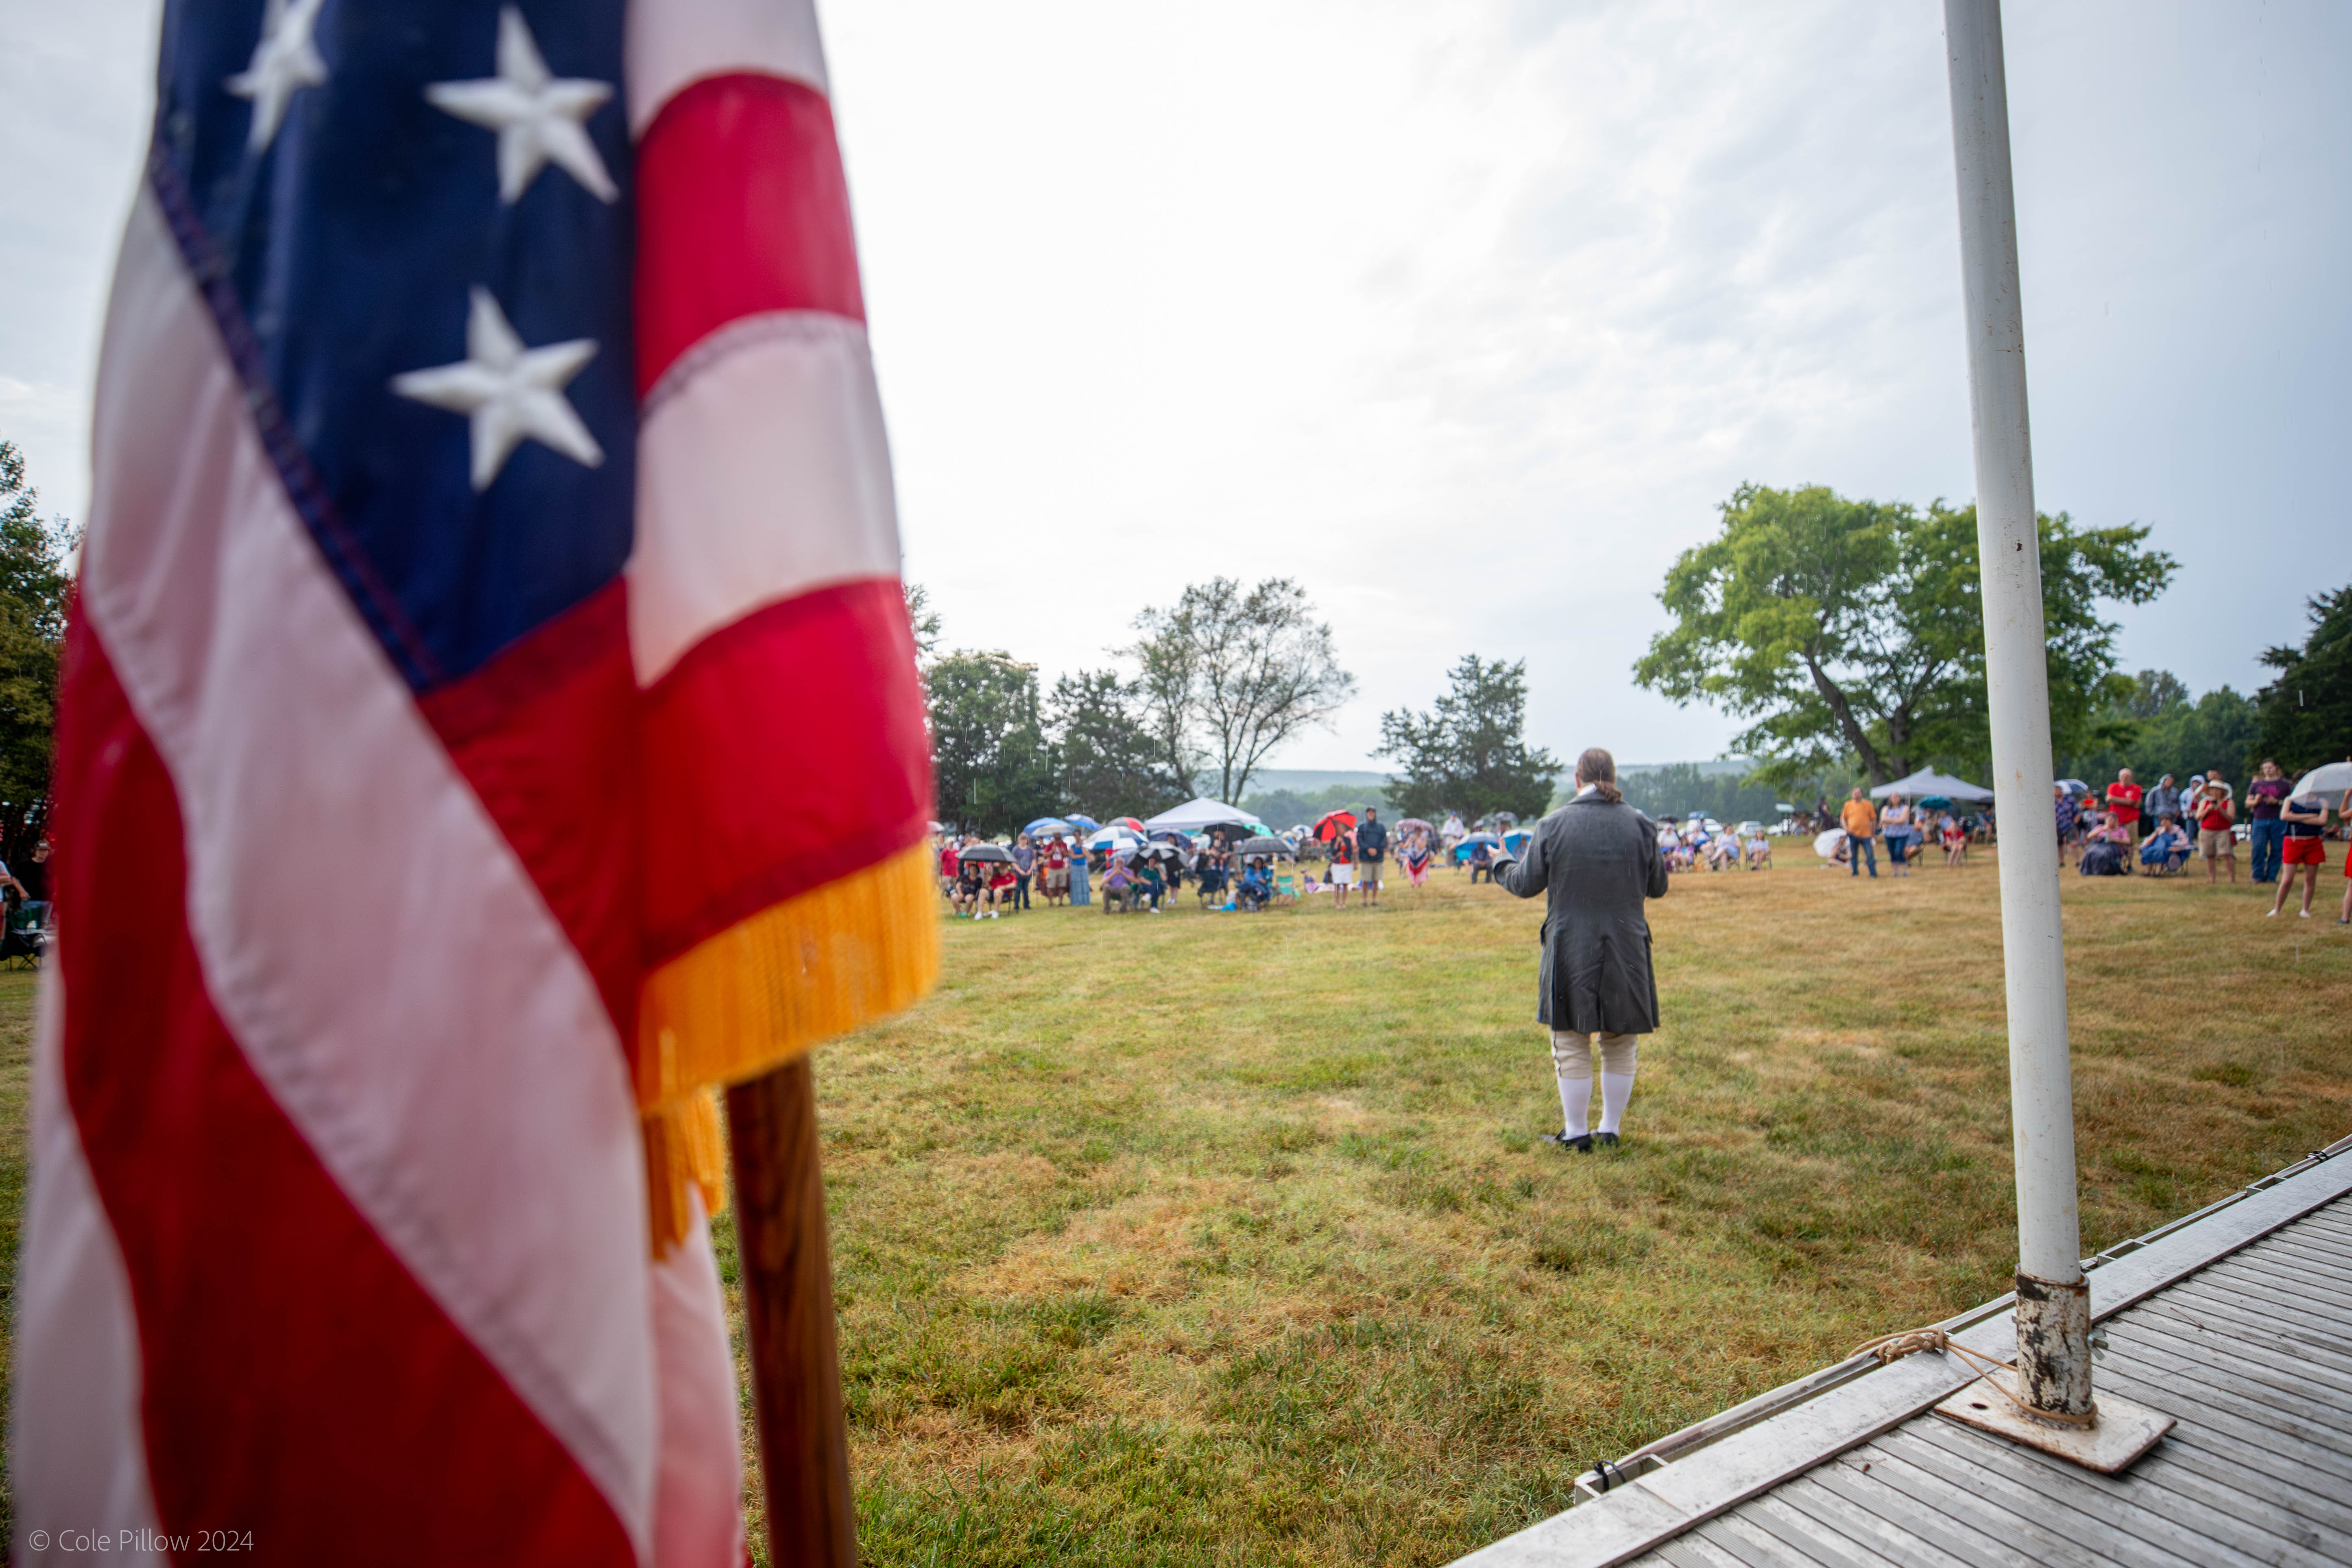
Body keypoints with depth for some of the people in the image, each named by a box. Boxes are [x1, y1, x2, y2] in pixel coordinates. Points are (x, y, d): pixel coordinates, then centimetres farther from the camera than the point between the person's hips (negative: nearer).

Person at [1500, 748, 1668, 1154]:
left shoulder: (1553, 826, -7)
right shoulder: (1640, 826, -1)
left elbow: (1526, 884, 0)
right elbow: (1657, 888, 9)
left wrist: (1505, 869, 21)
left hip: (1569, 950, -2)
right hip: (1625, 950, 2)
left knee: (1572, 1046, 8)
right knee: (1620, 1045, 15)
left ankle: (1576, 1133, 15)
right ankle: (1611, 1129, 23)